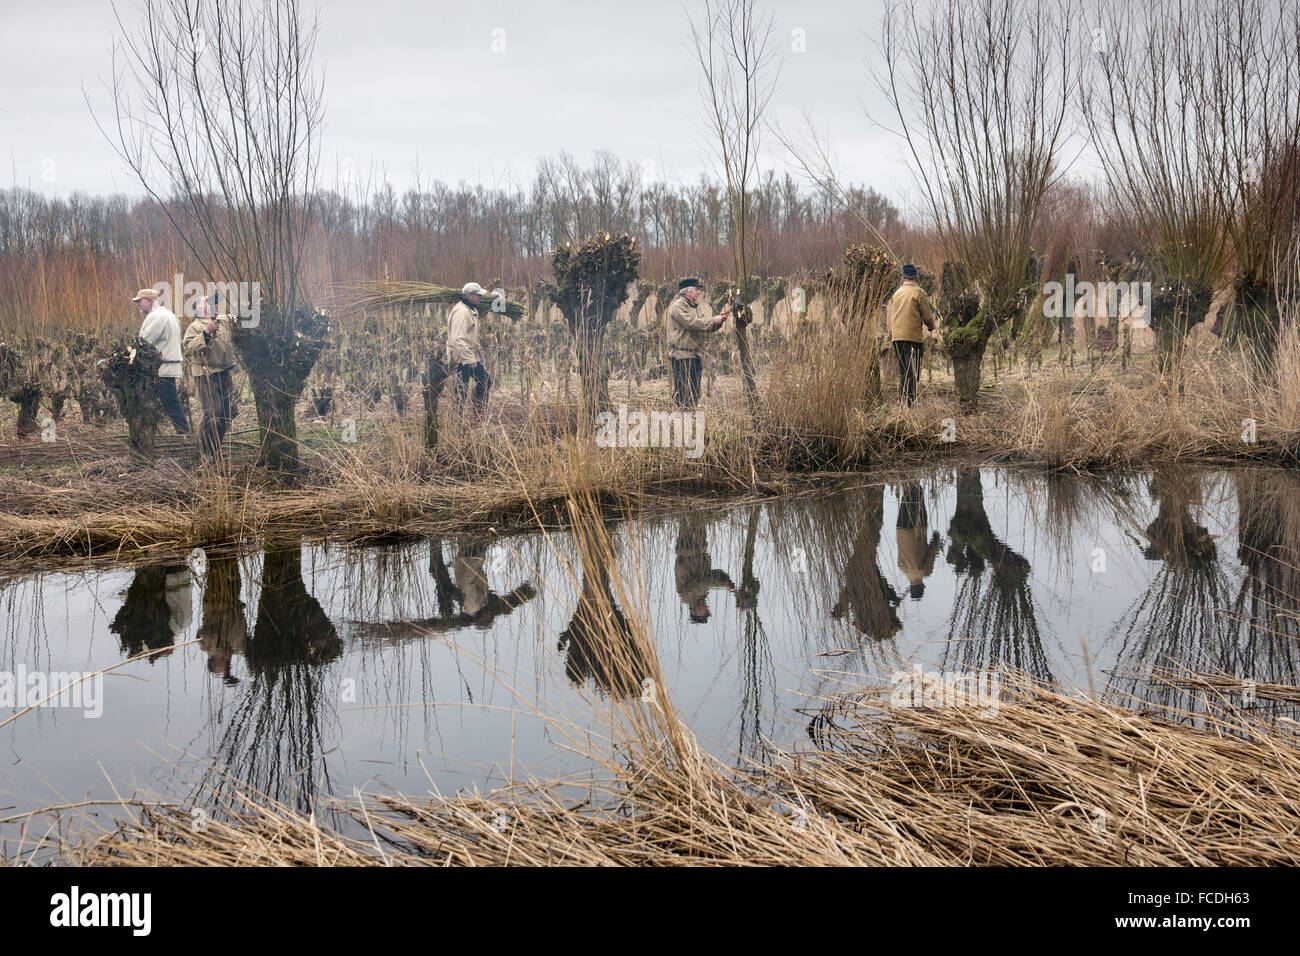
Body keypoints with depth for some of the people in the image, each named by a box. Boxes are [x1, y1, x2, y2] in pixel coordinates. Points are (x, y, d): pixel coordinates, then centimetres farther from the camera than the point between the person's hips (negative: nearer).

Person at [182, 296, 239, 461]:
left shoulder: (226, 321, 11)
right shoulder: (195, 327, -7)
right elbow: (188, 348, -22)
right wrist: (205, 334, -28)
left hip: (225, 374, 7)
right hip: (206, 376, -7)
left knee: (227, 414, 10)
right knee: (213, 413, -15)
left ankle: (215, 448, 24)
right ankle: (204, 450, -2)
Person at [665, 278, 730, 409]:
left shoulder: (698, 307, 20)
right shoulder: (678, 306, -8)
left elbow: (709, 327, 16)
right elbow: (691, 323, -21)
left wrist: (720, 320, -3)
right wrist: (714, 320, -15)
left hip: (695, 355, 9)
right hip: (682, 355, -9)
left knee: (694, 392, 10)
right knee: (683, 391, -11)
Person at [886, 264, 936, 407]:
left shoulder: (896, 293, 12)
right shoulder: (919, 292, -6)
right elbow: (927, 316, -4)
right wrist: (931, 326, 16)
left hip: (897, 336, 6)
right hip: (913, 336, -6)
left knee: (902, 371, 14)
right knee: (912, 371, -5)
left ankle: (901, 399, 14)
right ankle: (909, 400, -10)